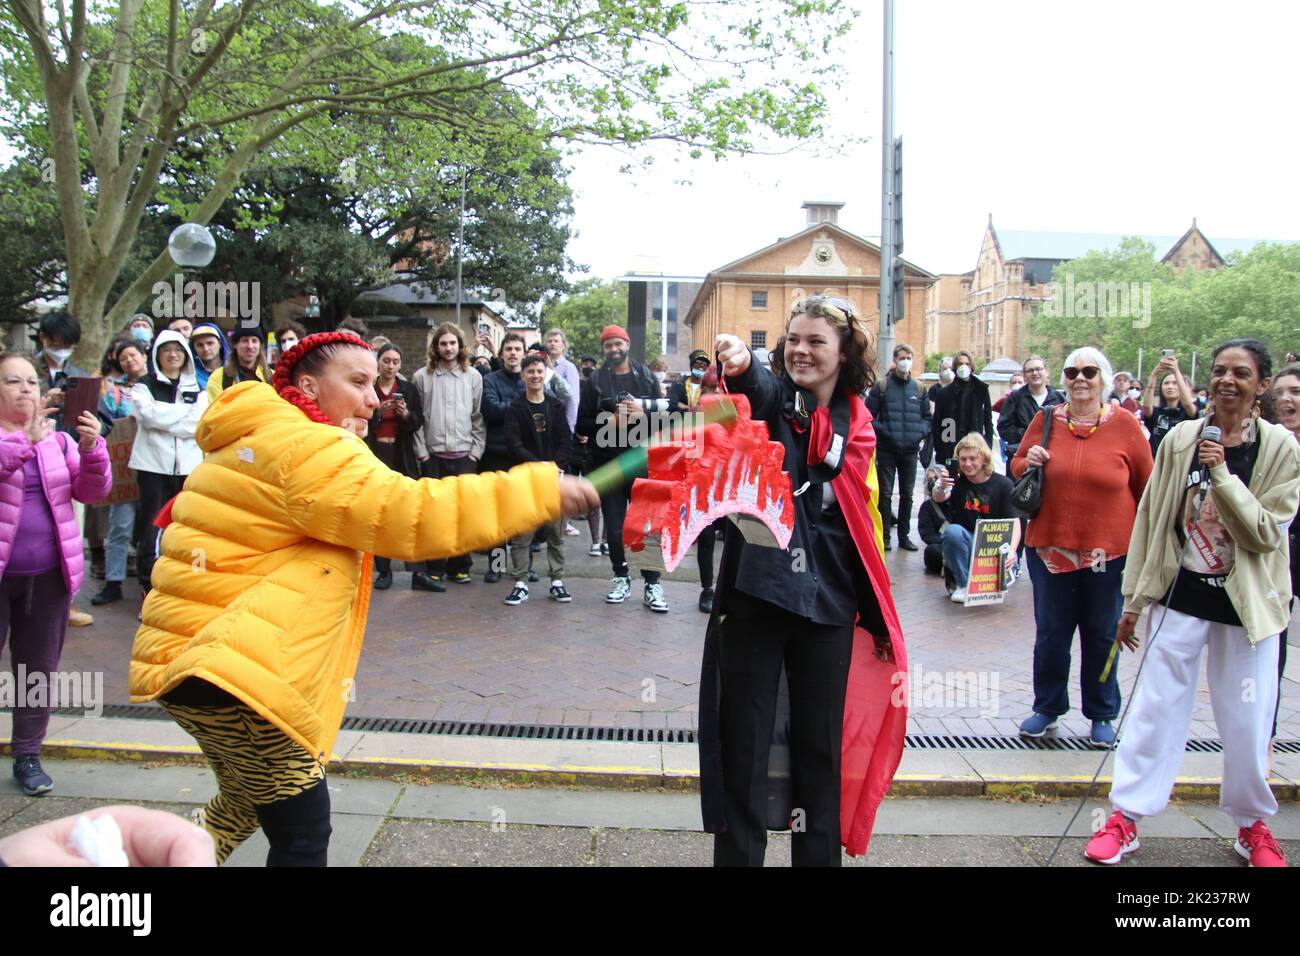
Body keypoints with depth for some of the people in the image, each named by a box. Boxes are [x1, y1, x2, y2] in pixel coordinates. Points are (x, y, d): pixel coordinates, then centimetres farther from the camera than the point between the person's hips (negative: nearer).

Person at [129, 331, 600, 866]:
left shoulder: (255, 442, 19)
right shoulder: (305, 447, -15)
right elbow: (412, 514, -24)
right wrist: (542, 490, -22)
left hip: (192, 650, 11)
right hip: (230, 667, -11)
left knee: (246, 801, 29)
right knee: (304, 831, -2)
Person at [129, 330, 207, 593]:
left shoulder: (197, 388, 14)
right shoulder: (145, 385, 9)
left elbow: (200, 423, -3)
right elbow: (148, 414, -10)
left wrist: (162, 418, -8)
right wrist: (186, 411, -4)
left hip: (188, 465, 2)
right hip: (153, 464, -2)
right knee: (151, 527, 0)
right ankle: (149, 588, 7)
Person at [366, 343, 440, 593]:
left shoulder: (409, 390, 7)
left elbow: (418, 423, 3)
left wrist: (406, 414, -16)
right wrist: (378, 412, -18)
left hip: (402, 458, 0)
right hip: (374, 457, 0)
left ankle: (420, 573, -3)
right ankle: (383, 570, 12)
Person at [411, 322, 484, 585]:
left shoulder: (473, 377, 6)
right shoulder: (421, 377, 2)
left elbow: (479, 417, 6)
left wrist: (476, 450, -1)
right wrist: (422, 452, -5)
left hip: (465, 455, 1)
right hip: (433, 455, -1)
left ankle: (459, 566, 13)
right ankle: (435, 567, 12)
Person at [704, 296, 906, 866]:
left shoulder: (856, 427, 8)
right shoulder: (774, 398, -1)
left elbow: (862, 524, 14)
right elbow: (755, 388, -27)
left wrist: (879, 618, 14)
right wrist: (740, 364, -51)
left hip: (827, 604, 3)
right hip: (756, 594, -3)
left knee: (821, 746, 12)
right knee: (744, 745, 3)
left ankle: (819, 856, 28)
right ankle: (737, 855, 18)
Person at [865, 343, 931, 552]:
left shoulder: (919, 389, 10)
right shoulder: (881, 387, -1)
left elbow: (927, 417, 15)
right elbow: (869, 416, -3)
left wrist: (920, 433, -3)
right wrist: (883, 431, -16)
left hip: (910, 450, 3)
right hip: (887, 450, -3)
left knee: (907, 494, 9)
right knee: (885, 494, 1)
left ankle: (904, 536, 19)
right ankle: (884, 536, 9)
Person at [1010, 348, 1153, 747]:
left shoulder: (1125, 425, -5)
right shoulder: (1046, 421, 1)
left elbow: (1147, 489, 1)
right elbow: (1016, 465, 14)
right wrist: (1028, 462, -9)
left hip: (1108, 551, -1)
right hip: (1050, 548, 2)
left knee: (1102, 635, 12)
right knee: (1050, 633, 12)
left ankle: (1102, 715, 29)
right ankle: (1047, 707, 30)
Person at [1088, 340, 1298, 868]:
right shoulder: (1180, 439, -1)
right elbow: (1150, 519, 3)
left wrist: (1222, 475, -22)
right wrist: (1134, 600, 4)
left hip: (1246, 602, -1)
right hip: (1181, 597, 1)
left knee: (1246, 720, 7)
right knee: (1157, 707, 4)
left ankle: (1253, 824, 28)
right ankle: (1126, 815, 12)